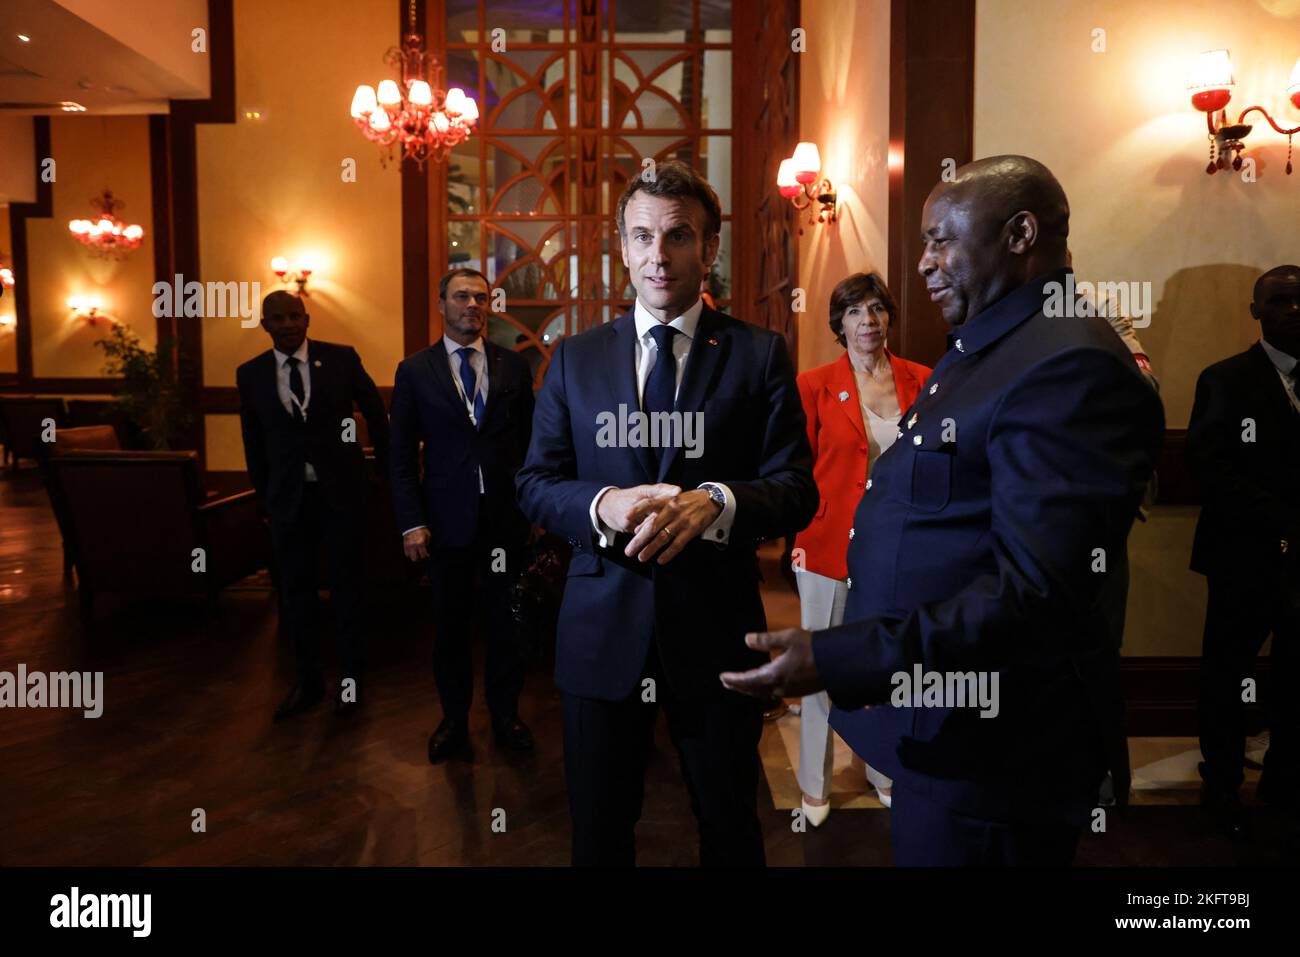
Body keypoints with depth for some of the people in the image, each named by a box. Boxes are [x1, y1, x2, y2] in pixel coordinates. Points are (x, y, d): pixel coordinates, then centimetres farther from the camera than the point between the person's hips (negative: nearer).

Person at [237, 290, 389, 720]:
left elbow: (375, 414, 6)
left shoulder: (342, 358, -4)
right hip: (288, 498, 2)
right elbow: (254, 442, 10)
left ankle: (349, 679, 22)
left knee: (346, 586, 7)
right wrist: (265, 494, 10)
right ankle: (308, 681, 26)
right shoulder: (251, 374, 2)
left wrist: (385, 467, 9)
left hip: (342, 491, -2)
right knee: (295, 591, 10)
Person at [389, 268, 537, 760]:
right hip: (447, 517, -1)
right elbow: (402, 455, 0)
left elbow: (530, 440, 6)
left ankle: (506, 715, 27)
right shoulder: (414, 371, 2)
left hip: (507, 516, 1)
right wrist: (411, 522, -7)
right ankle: (454, 720, 27)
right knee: (451, 625, 11)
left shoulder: (514, 365, 5)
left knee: (507, 622, 9)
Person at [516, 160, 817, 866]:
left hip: (715, 630, -1)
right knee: (598, 830, 18)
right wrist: (602, 506, -18)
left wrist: (715, 501, -26)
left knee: (730, 827, 18)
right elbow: (535, 484, 4)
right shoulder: (575, 359, 6)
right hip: (603, 630, 2)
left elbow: (797, 489, -5)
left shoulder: (760, 355, -1)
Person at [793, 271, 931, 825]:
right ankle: (815, 786, 27)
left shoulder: (921, 382, 3)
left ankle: (884, 772, 37)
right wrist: (796, 538, -6)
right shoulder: (815, 385, -4)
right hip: (831, 547, -2)